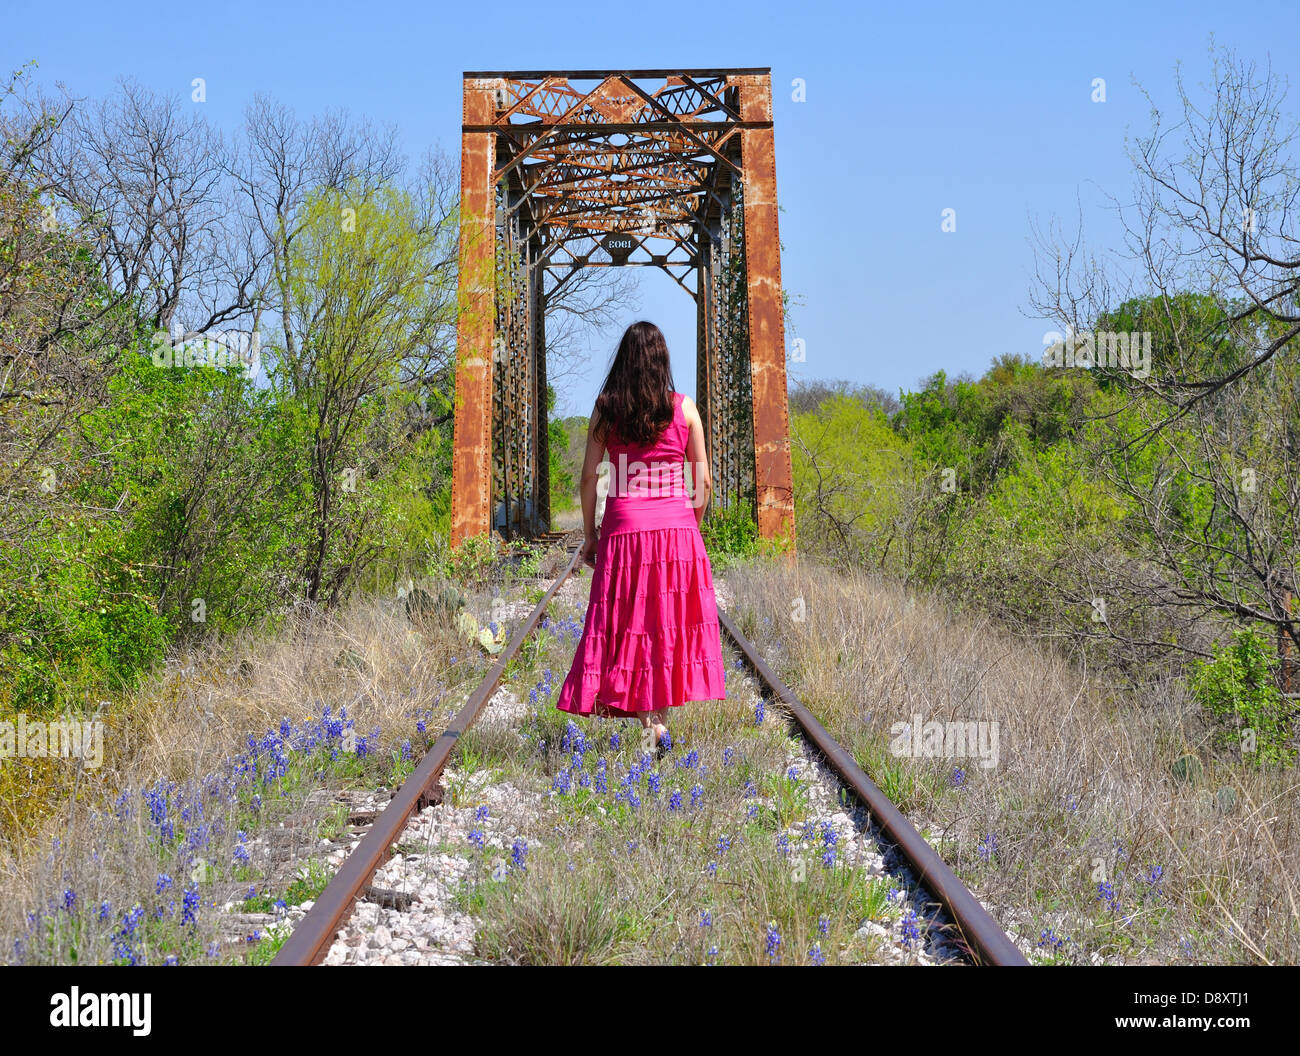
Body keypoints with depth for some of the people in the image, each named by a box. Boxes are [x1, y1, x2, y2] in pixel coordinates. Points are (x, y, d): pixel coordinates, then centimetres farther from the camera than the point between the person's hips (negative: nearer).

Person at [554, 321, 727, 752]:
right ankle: (659, 717, 11)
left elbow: (589, 476, 0)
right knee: (672, 622, 9)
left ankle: (649, 720, -5)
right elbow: (703, 482, 3)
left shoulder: (606, 408, 1)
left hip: (624, 530, -1)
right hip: (677, 529, 1)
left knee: (626, 622, 5)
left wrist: (589, 534, 8)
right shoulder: (684, 408, 3)